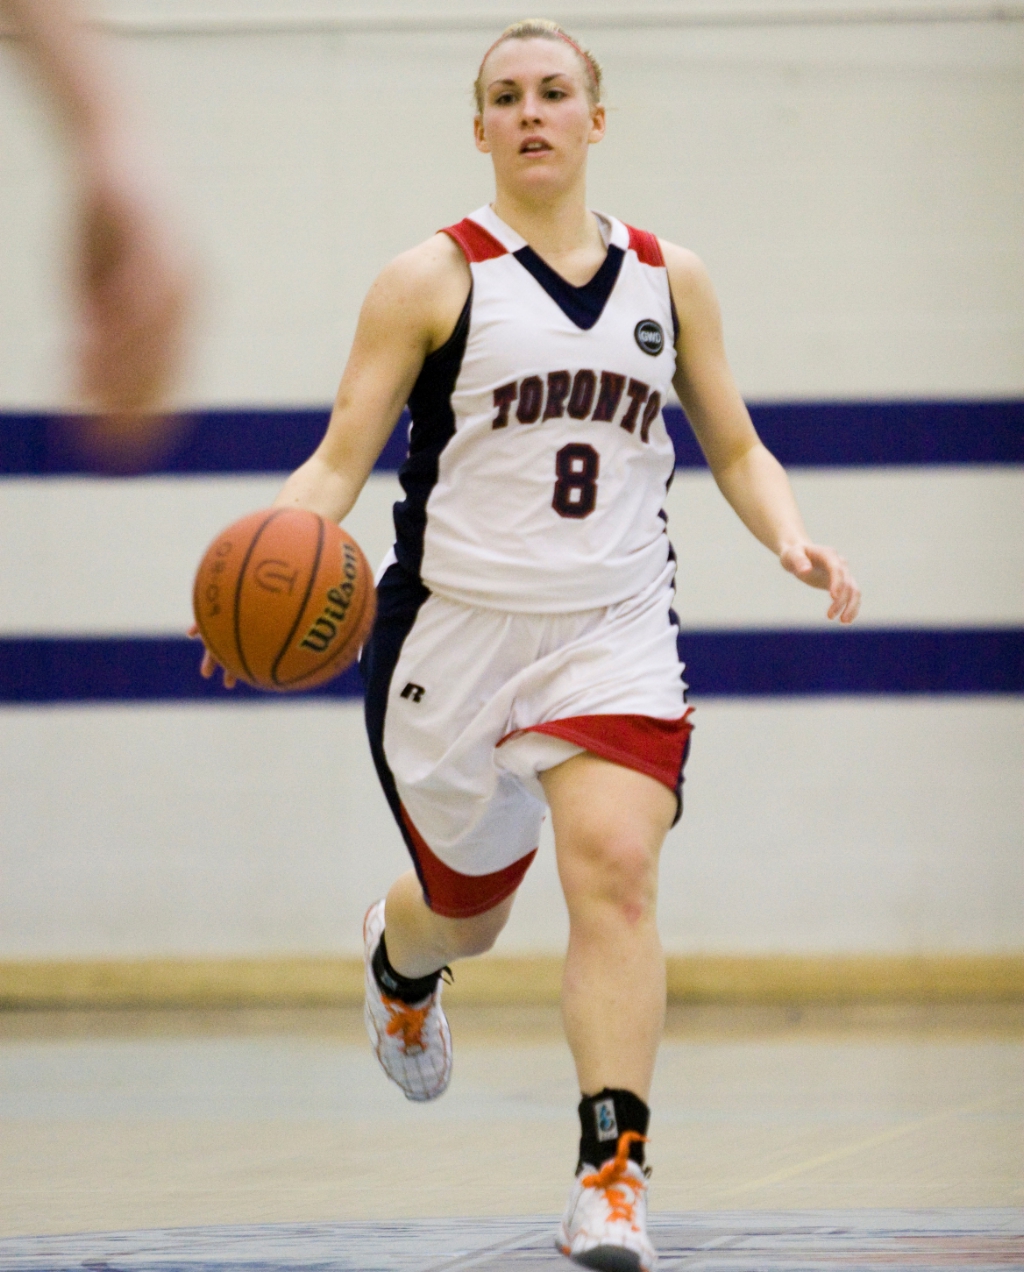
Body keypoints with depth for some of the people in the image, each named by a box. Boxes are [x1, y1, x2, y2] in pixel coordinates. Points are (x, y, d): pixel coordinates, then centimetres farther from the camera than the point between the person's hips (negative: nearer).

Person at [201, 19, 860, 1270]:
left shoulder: (669, 279, 8)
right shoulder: (433, 280, -2)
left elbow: (735, 448, 17)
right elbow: (339, 460, -4)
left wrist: (791, 540, -4)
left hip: (614, 633, 1)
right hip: (456, 630, -1)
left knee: (614, 869, -21)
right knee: (467, 909, 14)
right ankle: (398, 953, 54)